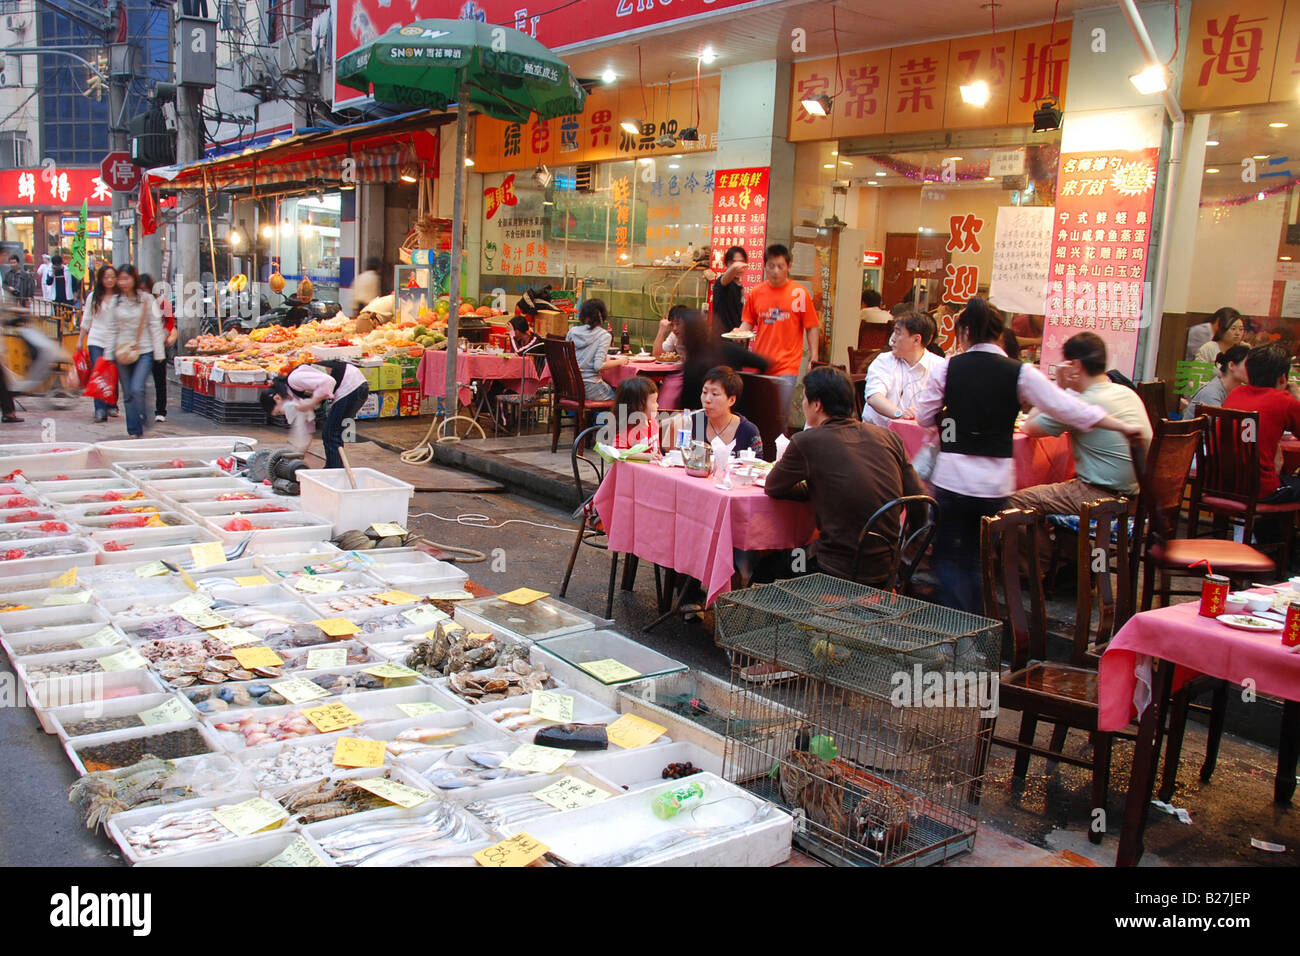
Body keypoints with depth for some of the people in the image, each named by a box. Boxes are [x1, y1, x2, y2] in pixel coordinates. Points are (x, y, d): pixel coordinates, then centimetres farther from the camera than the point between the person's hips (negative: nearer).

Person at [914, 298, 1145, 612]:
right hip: (995, 484, 2)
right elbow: (1067, 408, -1)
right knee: (977, 559, 18)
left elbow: (924, 417, 4)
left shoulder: (948, 368, -4)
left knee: (949, 559, 10)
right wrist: (1124, 427, 8)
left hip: (952, 478, -2)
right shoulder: (1020, 373, -3)